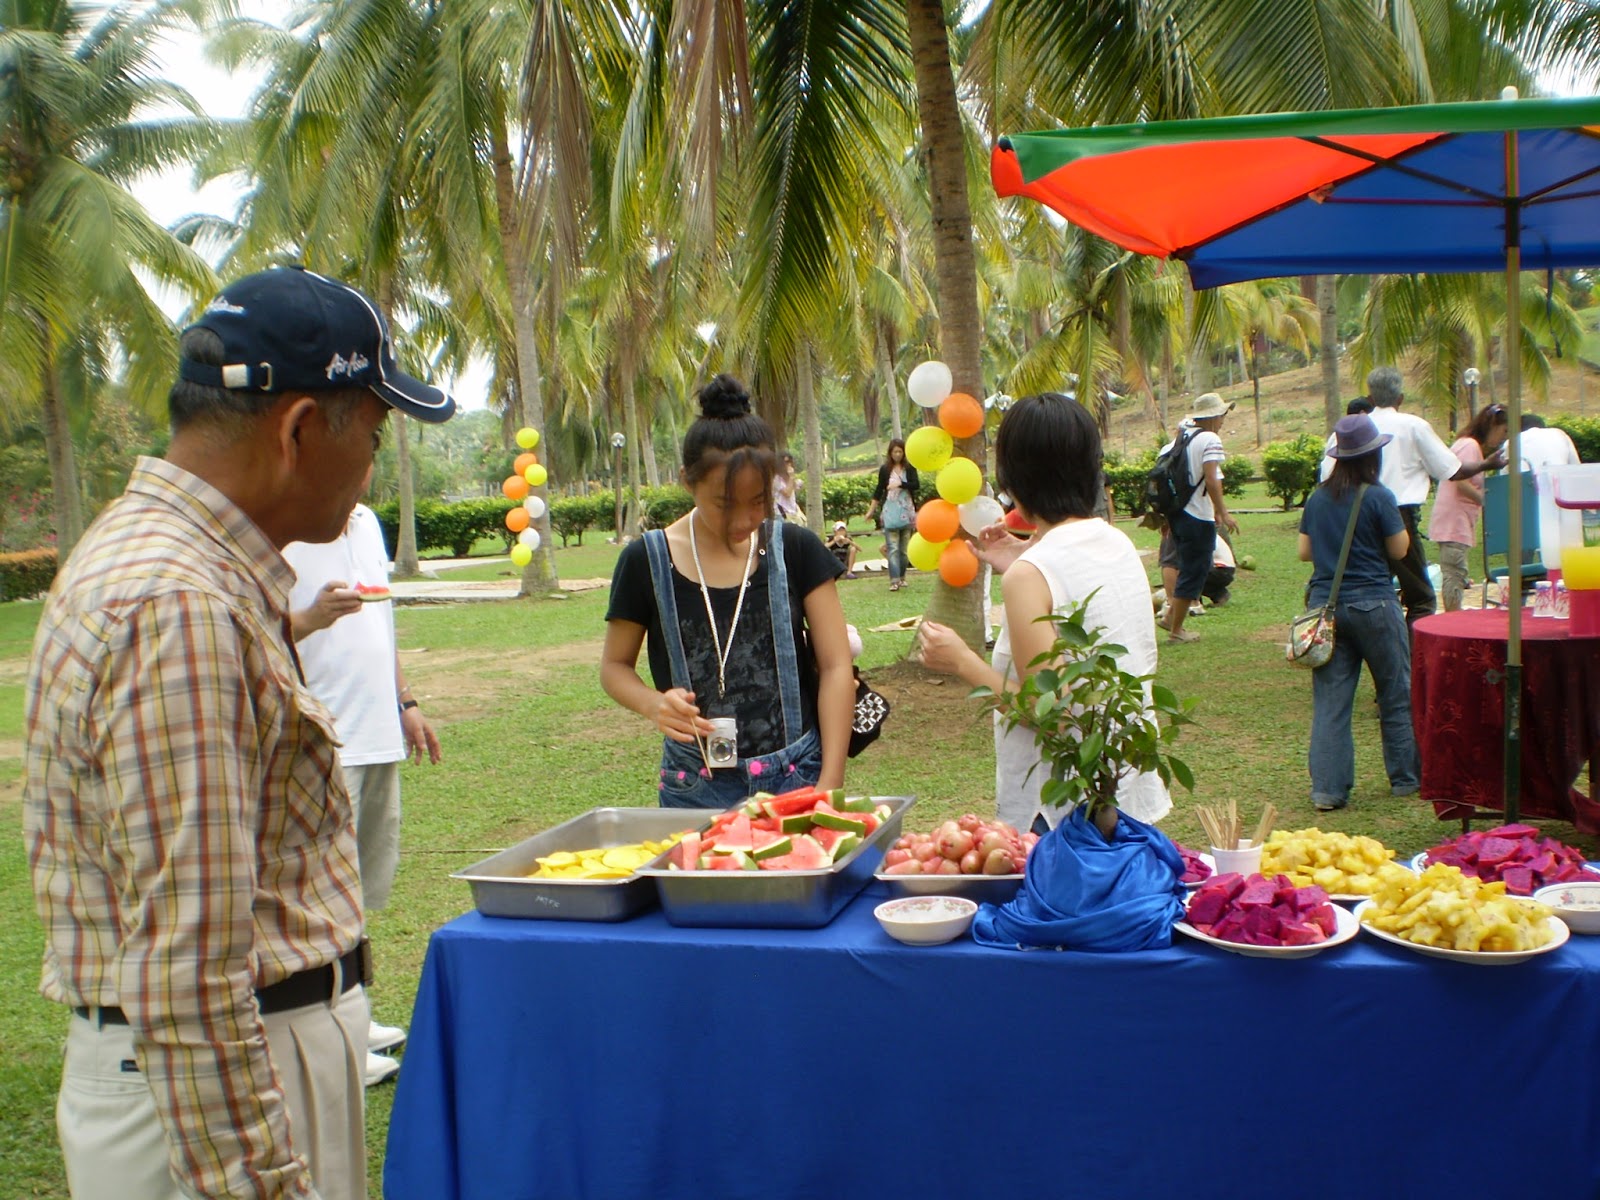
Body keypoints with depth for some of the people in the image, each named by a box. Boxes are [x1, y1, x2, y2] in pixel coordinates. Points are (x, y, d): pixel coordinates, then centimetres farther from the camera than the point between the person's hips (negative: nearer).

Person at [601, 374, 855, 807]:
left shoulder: (796, 550, -1)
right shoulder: (648, 561, -2)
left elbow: (836, 666, -1)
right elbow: (615, 665, 9)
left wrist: (830, 783, -9)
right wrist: (653, 704, -14)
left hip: (796, 777, 0)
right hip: (695, 789, 0)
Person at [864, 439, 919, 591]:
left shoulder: (909, 468, 3)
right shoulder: (885, 469, 3)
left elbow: (916, 484, -9)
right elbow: (879, 491, 9)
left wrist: (900, 484, -21)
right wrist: (871, 511, 10)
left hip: (907, 512, 1)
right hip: (890, 512, -1)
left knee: (904, 548, 7)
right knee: (892, 547, -9)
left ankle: (902, 577, 20)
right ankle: (894, 580, -16)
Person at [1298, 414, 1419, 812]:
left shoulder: (1317, 498, 5)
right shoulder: (1378, 498, -10)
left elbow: (1304, 552, 10)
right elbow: (1399, 550, -4)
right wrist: (1397, 522, 11)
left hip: (1324, 603, 4)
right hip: (1373, 604, -4)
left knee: (1330, 700, 5)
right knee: (1397, 693, 12)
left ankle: (1327, 788, 3)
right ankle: (1406, 778, 21)